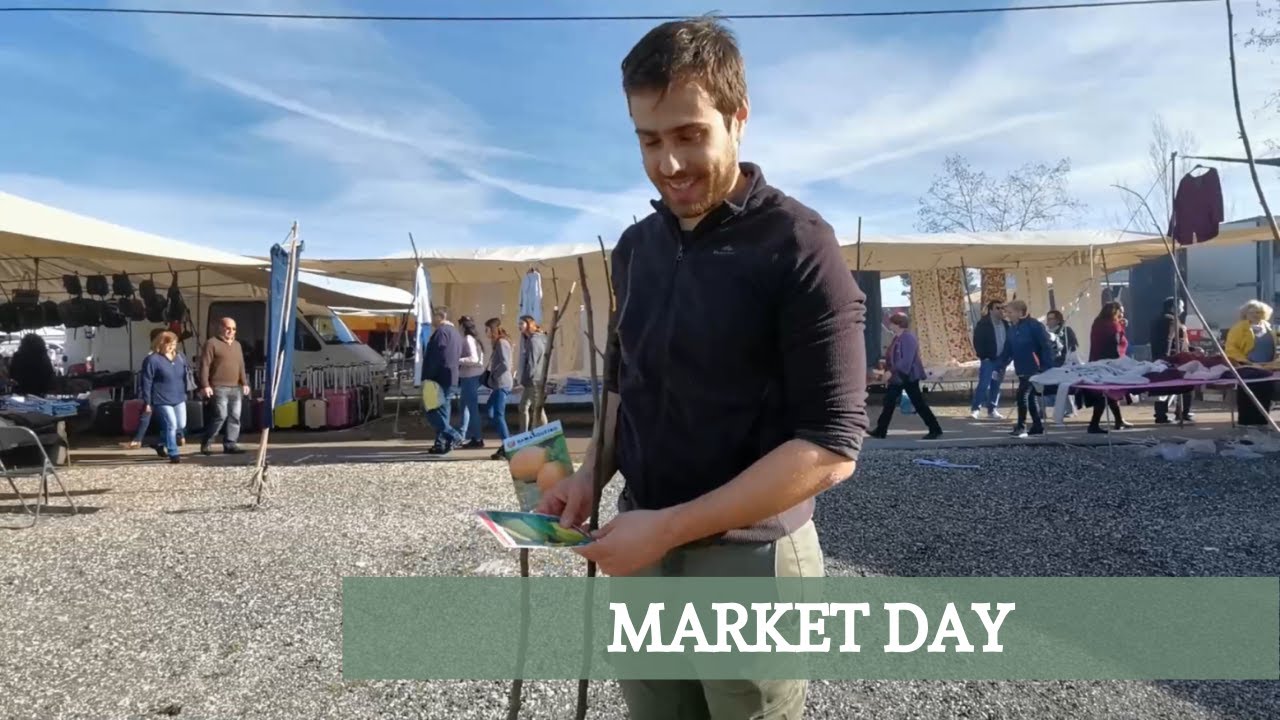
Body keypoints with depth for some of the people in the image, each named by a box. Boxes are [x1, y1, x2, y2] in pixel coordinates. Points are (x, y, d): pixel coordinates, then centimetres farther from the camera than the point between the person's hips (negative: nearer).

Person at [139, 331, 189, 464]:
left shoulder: (180, 357, 8)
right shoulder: (152, 360, -11)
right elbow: (146, 382, -10)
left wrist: (185, 393, 18)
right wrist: (147, 402, -11)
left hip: (179, 399, 7)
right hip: (162, 400, -7)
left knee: (181, 424, 11)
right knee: (171, 425, -9)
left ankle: (160, 444, 33)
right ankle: (173, 454, 0)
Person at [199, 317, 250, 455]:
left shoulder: (237, 345, 21)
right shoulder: (212, 343, -2)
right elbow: (204, 366, -9)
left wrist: (244, 383, 16)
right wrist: (205, 385, -15)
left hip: (236, 388, 7)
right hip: (219, 388, -7)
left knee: (235, 417, 2)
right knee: (221, 416, -11)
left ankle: (230, 444, 6)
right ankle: (206, 444, 2)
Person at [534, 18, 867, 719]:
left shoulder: (797, 246, -13)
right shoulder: (635, 247, 6)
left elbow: (830, 447, -18)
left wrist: (667, 527, -20)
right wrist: (590, 475, -1)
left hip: (748, 560, -5)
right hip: (640, 556, 5)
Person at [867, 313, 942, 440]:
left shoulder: (908, 338, -19)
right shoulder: (897, 338, 11)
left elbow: (906, 360, -26)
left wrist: (892, 371, -26)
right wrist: (886, 364, 10)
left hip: (908, 377, -10)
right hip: (898, 377, 10)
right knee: (889, 401, 9)